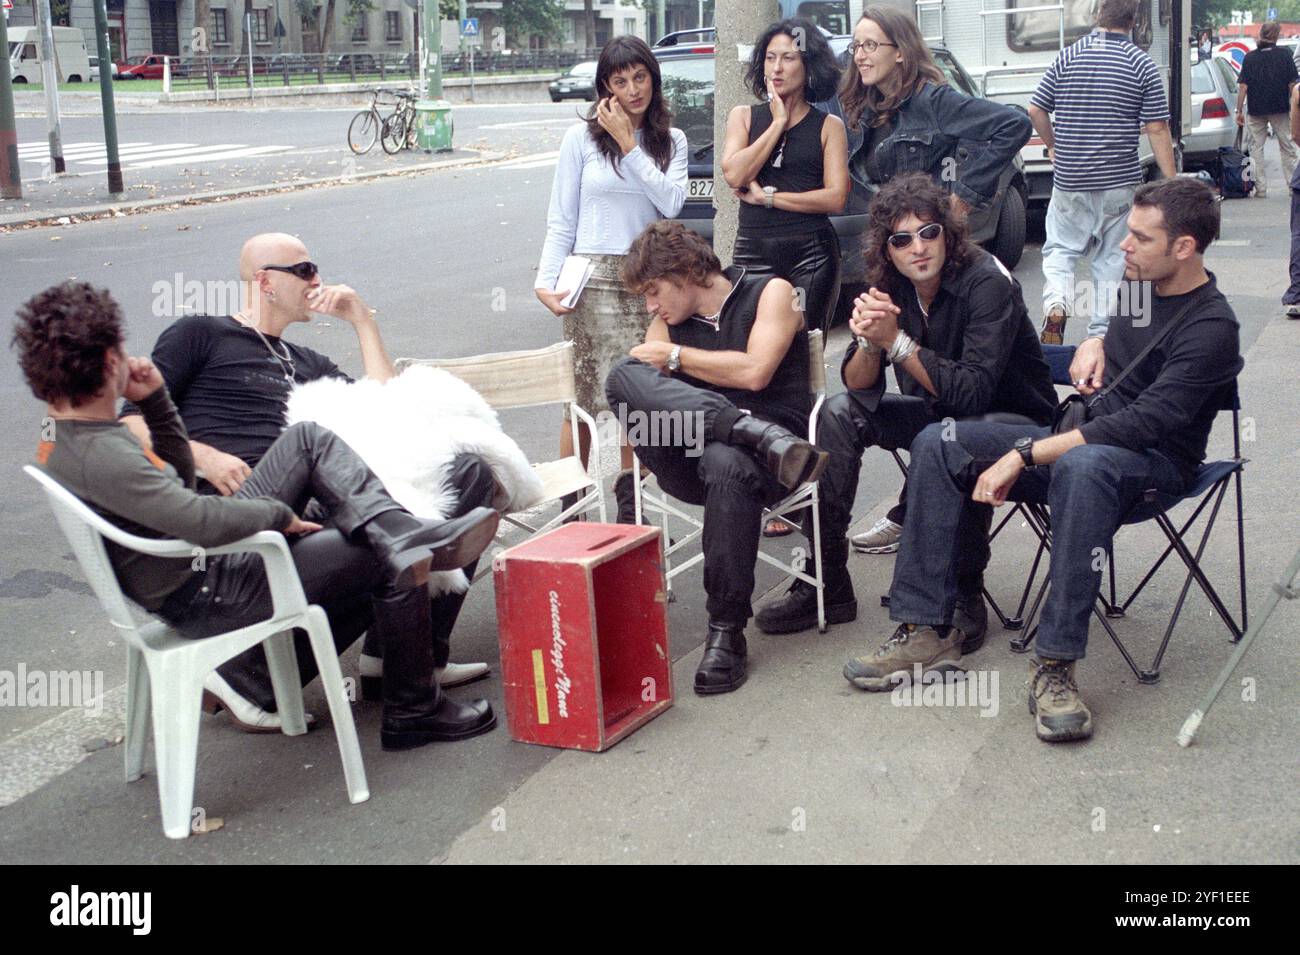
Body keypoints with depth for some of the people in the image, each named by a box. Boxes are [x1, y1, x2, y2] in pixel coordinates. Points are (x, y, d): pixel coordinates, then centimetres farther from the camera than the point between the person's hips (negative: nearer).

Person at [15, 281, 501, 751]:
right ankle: (414, 712, 8)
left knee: (308, 440, 7)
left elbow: (179, 476, 17)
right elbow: (205, 522, -38)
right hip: (206, 599, -11)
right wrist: (281, 513, -19)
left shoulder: (67, 435, 4)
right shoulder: (99, 457, -30)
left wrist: (155, 401, 3)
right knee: (390, 565, -8)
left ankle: (403, 534, -13)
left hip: (209, 554, 11)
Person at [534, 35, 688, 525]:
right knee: (583, 397, -4)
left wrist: (629, 145, -8)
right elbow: (561, 221, 3)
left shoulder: (671, 141, 10)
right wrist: (547, 280, -9)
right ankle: (571, 510, 3)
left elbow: (671, 202, -8)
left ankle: (628, 505, 16)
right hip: (595, 278, -2)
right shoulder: (582, 138, 4)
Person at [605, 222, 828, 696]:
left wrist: (674, 355, 1)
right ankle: (754, 430, -35)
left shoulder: (771, 292, 6)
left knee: (726, 463, -40)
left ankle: (727, 633, -32)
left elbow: (754, 372, -9)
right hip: (692, 461, 4)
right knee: (624, 375, -19)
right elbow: (641, 385, 9)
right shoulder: (670, 318, 20)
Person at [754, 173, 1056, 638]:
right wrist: (868, 341, -28)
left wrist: (897, 341, -31)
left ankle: (965, 596, -19)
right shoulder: (891, 288, -5)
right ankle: (826, 586, -6)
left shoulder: (988, 283, -23)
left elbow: (972, 393, -31)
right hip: (938, 413, 7)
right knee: (839, 413, -9)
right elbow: (861, 390, -7)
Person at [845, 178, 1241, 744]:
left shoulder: (1211, 327, -17)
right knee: (938, 443, -9)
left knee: (1084, 465, -44)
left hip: (1157, 463, -8)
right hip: (1089, 437, 8)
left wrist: (1025, 455, -29)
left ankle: (1055, 665, -41)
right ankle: (927, 631, -16)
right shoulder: (1137, 284, 8)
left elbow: (1145, 422, -28)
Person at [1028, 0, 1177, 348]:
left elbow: (1036, 110, 2)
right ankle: (1101, 331, 13)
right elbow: (1156, 129, -8)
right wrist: (1171, 182, -4)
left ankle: (1056, 303, -13)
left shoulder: (1068, 56, -1)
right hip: (1120, 180, -1)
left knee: (1060, 247, 13)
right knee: (1111, 258, 10)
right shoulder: (1141, 64, -5)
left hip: (1069, 178, 1)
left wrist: (1054, 147, 18)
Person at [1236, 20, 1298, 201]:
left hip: (1256, 110, 0)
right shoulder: (1284, 54, -4)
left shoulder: (1250, 57, -2)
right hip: (1281, 109, 0)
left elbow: (1243, 86, -6)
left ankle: (1260, 187, 4)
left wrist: (1239, 110, -1)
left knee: (1257, 147, 8)